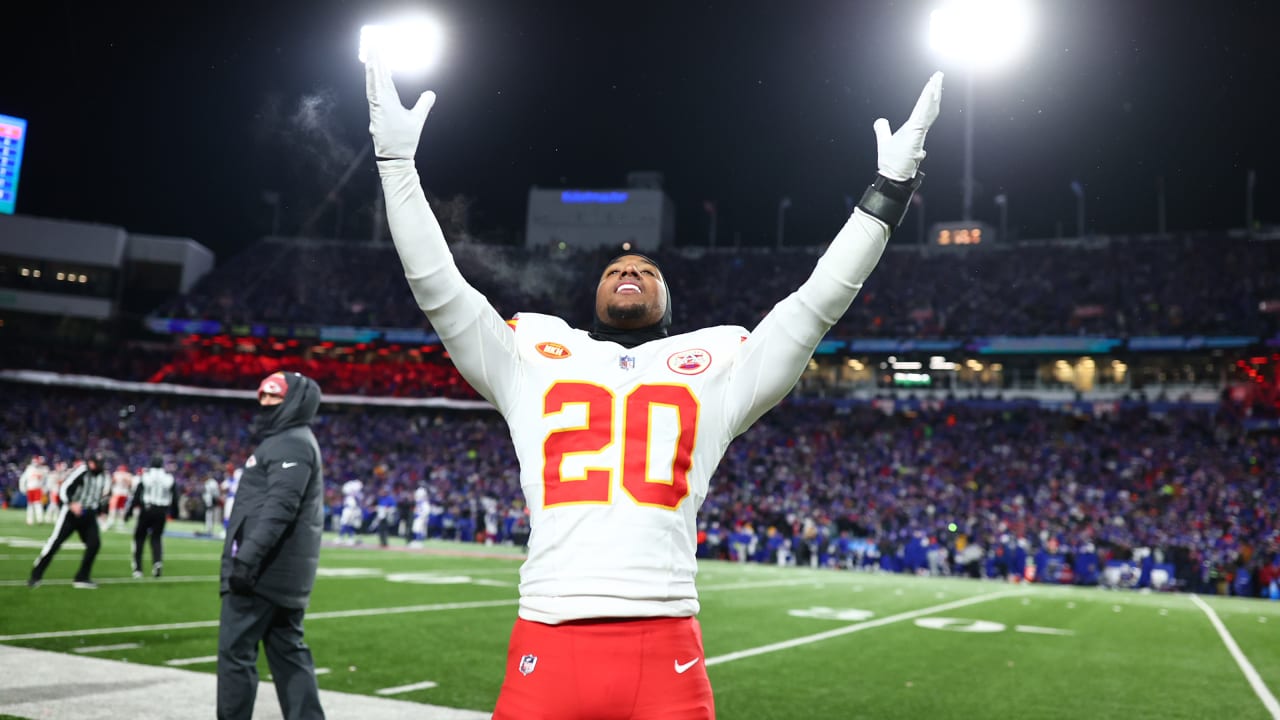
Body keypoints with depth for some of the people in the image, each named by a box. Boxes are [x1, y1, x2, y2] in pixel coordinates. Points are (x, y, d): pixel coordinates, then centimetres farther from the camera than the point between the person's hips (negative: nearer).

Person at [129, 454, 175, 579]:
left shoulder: (144, 475, -3)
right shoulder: (169, 478, 2)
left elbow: (136, 495, -4)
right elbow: (174, 497, 3)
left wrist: (128, 512, 1)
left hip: (146, 510, -1)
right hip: (162, 511, 1)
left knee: (139, 537, 12)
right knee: (157, 538, 14)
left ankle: (138, 568, 9)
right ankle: (158, 561, -11)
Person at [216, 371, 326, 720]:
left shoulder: (292, 443, -11)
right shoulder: (284, 442, 22)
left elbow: (279, 508, -23)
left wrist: (248, 557, -27)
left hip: (265, 569, -10)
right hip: (283, 574, 10)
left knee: (235, 650, -5)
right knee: (288, 652, 10)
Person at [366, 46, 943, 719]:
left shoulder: (712, 368, 15)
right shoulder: (535, 358, 16)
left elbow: (816, 303, 13)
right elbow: (438, 287, 12)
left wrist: (890, 188, 10)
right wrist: (397, 161, 10)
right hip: (548, 643, 0)